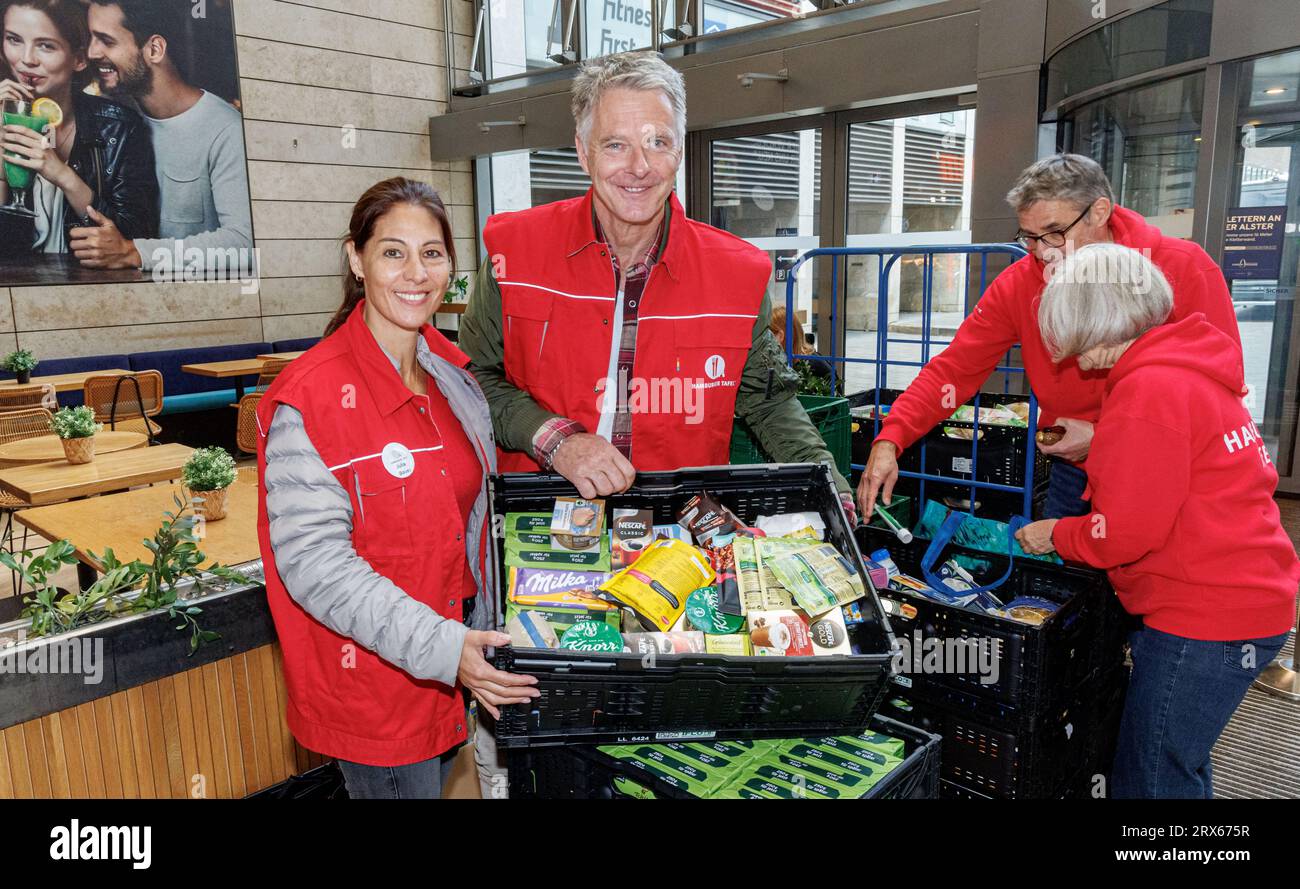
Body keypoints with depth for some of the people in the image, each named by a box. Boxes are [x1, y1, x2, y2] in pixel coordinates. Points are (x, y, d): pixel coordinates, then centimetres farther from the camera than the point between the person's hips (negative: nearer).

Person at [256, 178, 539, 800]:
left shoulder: (451, 370, 2)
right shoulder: (310, 397, -20)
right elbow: (312, 559, -22)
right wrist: (438, 647, -27)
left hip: (459, 658, 7)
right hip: (372, 686, -6)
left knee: (441, 780, 23)